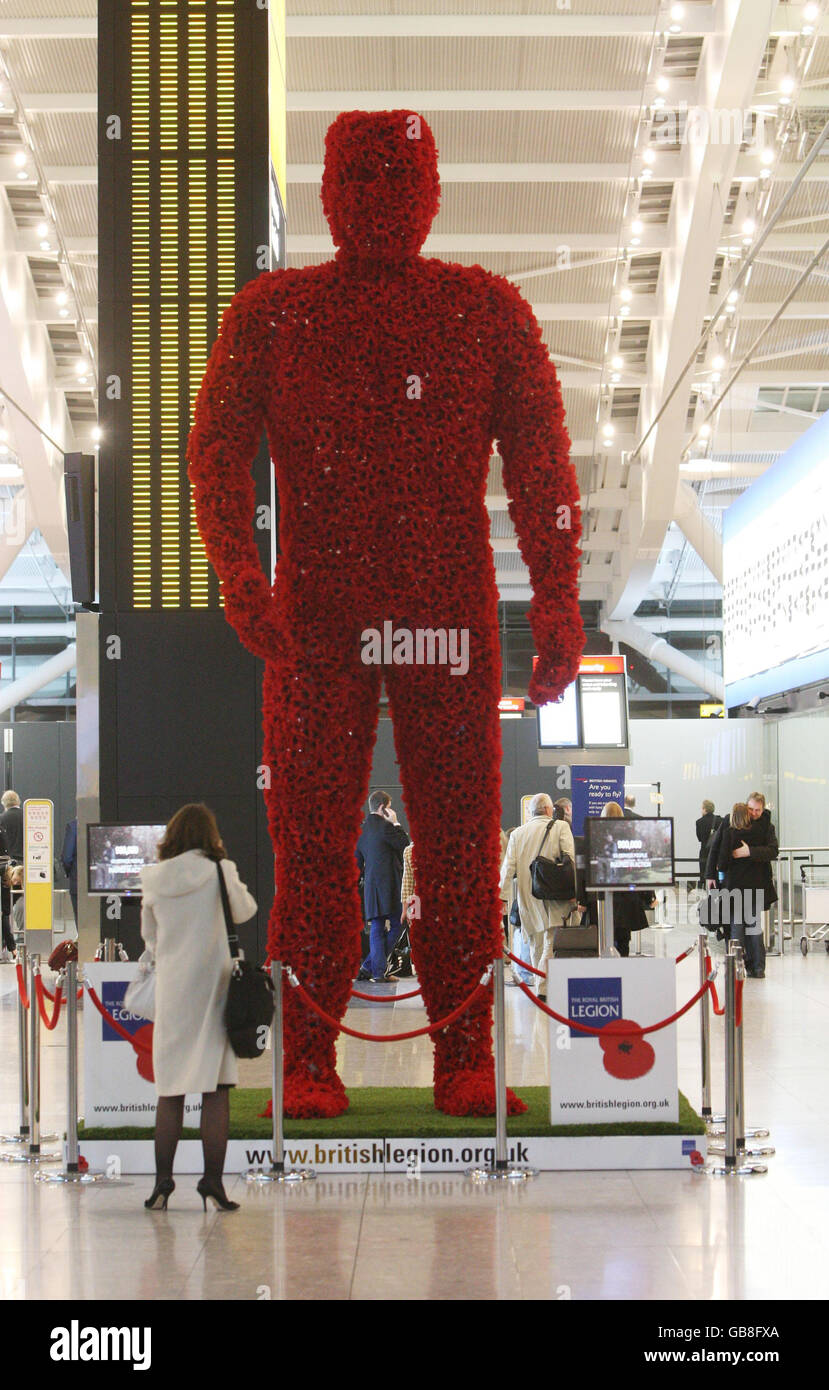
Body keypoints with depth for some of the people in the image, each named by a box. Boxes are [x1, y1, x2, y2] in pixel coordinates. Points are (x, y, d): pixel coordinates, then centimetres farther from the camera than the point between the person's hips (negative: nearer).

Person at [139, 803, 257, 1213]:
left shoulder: (155, 879, 2)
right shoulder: (219, 872, -7)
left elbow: (149, 935, 13)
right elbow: (244, 910, 9)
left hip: (170, 989, 3)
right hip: (213, 985, -3)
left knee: (170, 1092, 9)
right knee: (216, 1090, 1)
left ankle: (162, 1180, 8)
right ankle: (212, 1182, -2)